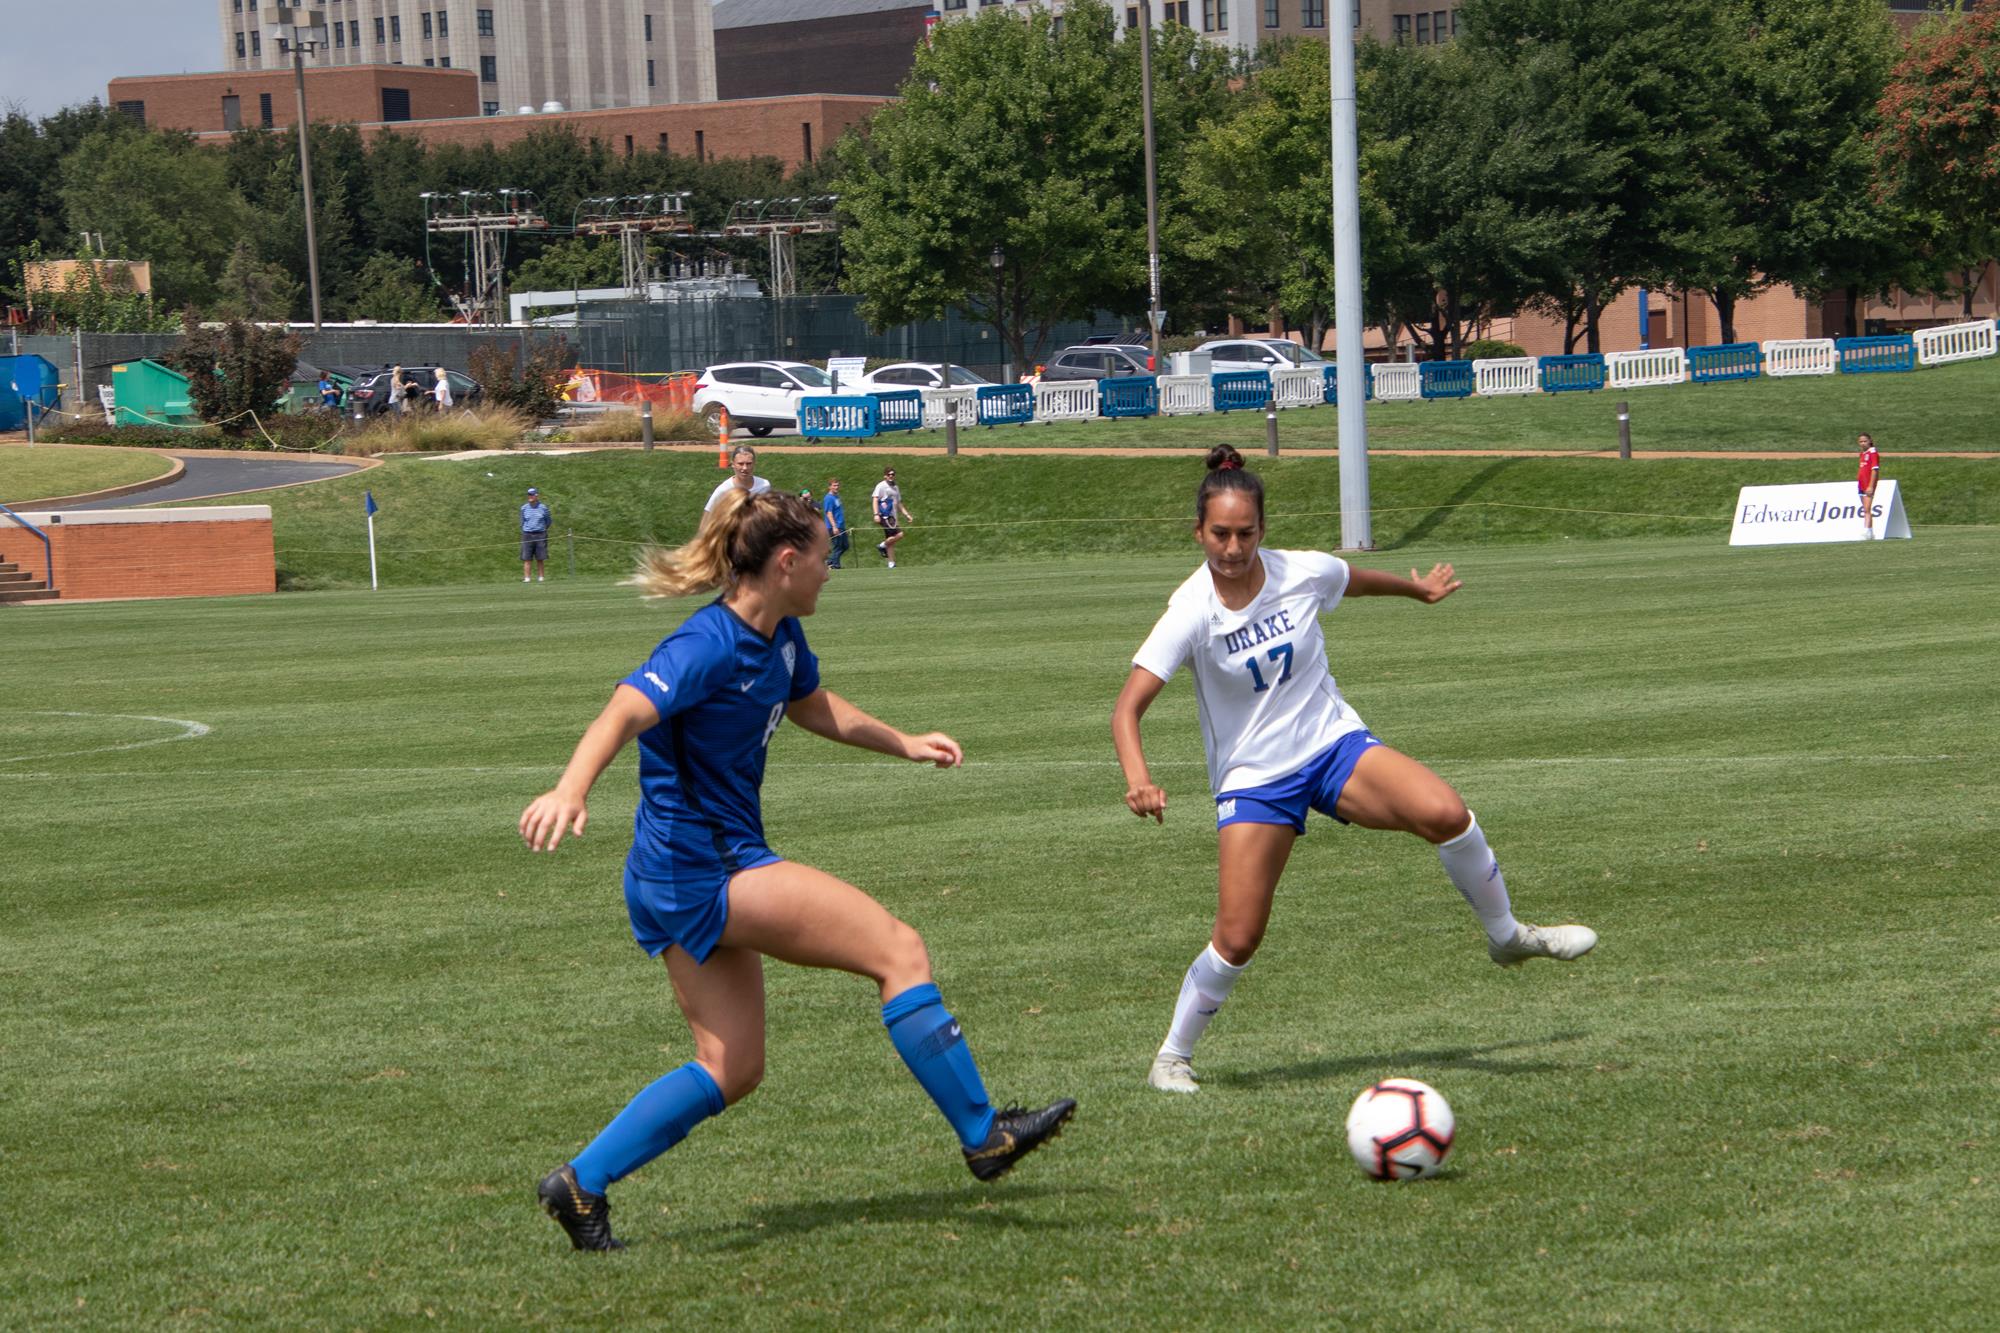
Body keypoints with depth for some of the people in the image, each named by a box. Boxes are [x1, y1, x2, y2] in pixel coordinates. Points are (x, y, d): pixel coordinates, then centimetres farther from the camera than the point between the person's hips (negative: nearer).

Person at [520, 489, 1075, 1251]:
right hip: (701, 867, -11)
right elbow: (626, 711, -34)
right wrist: (570, 792, -50)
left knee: (730, 1069, 13)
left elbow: (812, 704, 31)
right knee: (900, 951, -10)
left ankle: (580, 1184, 14)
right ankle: (983, 1136, -3)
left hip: (683, 879, 11)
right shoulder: (710, 647, -20)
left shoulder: (780, 638, 9)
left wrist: (902, 743, 30)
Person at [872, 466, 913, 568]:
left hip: (892, 517, 8)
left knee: (891, 539, 8)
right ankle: (882, 546, -1)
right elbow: (875, 500, -8)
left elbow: (899, 503, 26)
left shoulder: (896, 487, 20)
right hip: (884, 516, -8)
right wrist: (876, 514, -20)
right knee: (899, 534, -18)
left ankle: (891, 564, 10)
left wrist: (907, 515, 19)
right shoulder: (881, 486, -3)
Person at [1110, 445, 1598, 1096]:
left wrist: (1421, 589, 34)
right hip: (1253, 777, -2)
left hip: (1334, 743, 2)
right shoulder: (1192, 611, -19)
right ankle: (1172, 1058, 13)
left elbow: (1359, 580, 16)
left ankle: (1506, 935, 1)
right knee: (1237, 940, -11)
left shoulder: (1302, 573, -10)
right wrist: (1138, 779, -42)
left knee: (1445, 813, -24)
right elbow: (1127, 708, -23)